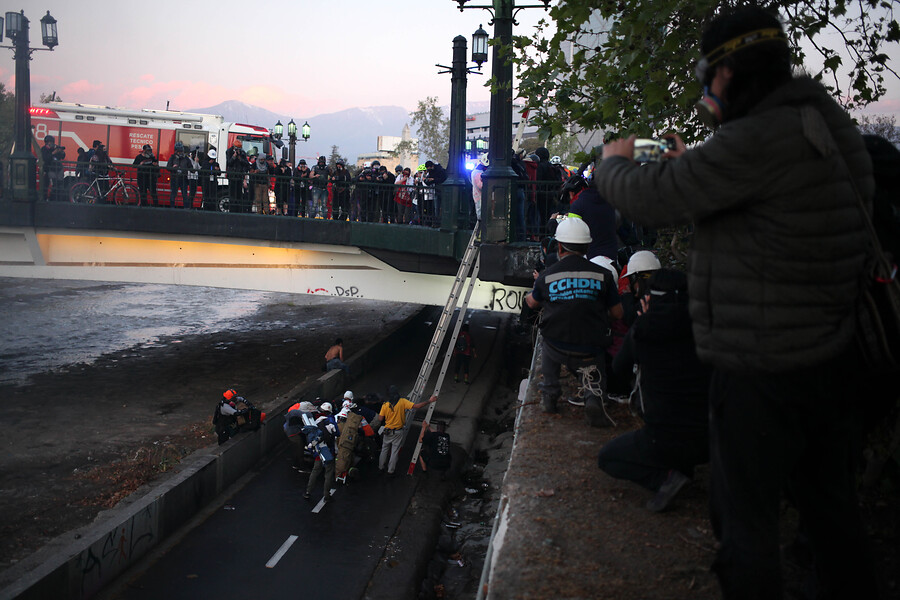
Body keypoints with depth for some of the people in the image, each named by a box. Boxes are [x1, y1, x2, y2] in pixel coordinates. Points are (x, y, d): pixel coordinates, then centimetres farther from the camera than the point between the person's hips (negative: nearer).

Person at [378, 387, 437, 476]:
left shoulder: (385, 405, -14)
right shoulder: (402, 402, -18)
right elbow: (416, 406, -23)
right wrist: (429, 401, -18)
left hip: (387, 431, 1)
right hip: (398, 432, -1)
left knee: (384, 450, 21)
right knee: (395, 452, 10)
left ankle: (381, 467, 33)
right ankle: (390, 471, 17)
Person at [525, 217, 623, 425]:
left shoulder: (547, 276, -4)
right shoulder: (603, 275, -6)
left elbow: (533, 303, 16)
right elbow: (618, 313, 2)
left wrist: (528, 296, 40)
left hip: (556, 350, 1)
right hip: (590, 353, -1)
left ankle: (549, 394, 30)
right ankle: (593, 397, 0)